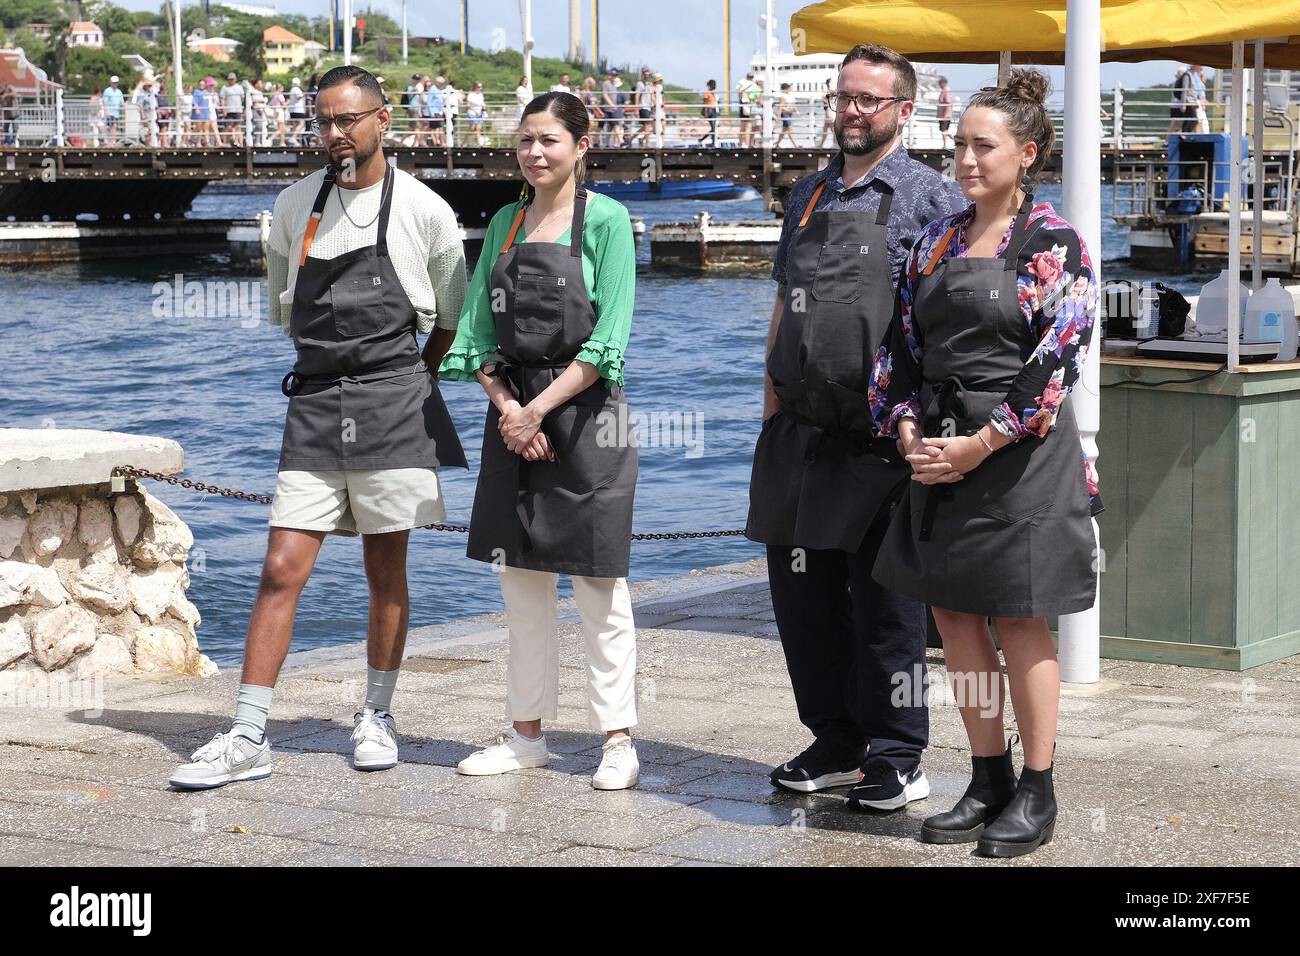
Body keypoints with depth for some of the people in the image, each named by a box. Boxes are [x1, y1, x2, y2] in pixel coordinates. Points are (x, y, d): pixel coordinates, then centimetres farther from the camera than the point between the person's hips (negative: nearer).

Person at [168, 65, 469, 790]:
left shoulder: (424, 210, -1)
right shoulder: (295, 206, 7)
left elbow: (450, 316, 11)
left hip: (393, 402, -2)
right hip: (314, 403, 2)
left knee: (386, 573, 6)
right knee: (282, 570, -5)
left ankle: (377, 718, 21)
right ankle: (248, 740, -4)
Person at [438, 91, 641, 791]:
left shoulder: (605, 220, -6)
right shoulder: (504, 223, 11)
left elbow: (607, 340, -12)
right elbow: (478, 329, 9)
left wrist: (538, 409, -14)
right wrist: (506, 407, -6)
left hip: (584, 413, -6)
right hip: (514, 418, 6)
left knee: (598, 582, -2)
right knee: (521, 580, 10)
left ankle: (618, 740, 4)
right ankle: (527, 734, 19)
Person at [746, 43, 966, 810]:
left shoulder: (930, 197, -3)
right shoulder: (809, 195, 16)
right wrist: (773, 397, 16)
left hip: (880, 435, -7)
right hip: (800, 430, 7)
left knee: (886, 602, 0)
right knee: (801, 589, 11)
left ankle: (897, 760, 9)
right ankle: (835, 745, 23)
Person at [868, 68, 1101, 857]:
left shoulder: (1056, 246, -7)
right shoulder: (938, 242, 10)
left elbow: (1056, 365, -13)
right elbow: (902, 346, 11)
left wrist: (979, 445, -17)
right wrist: (910, 434, -4)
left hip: (1021, 458, -6)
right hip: (939, 456, 6)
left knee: (1020, 622, 0)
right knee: (955, 616, 8)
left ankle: (1037, 793, 11)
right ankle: (988, 782, 20)